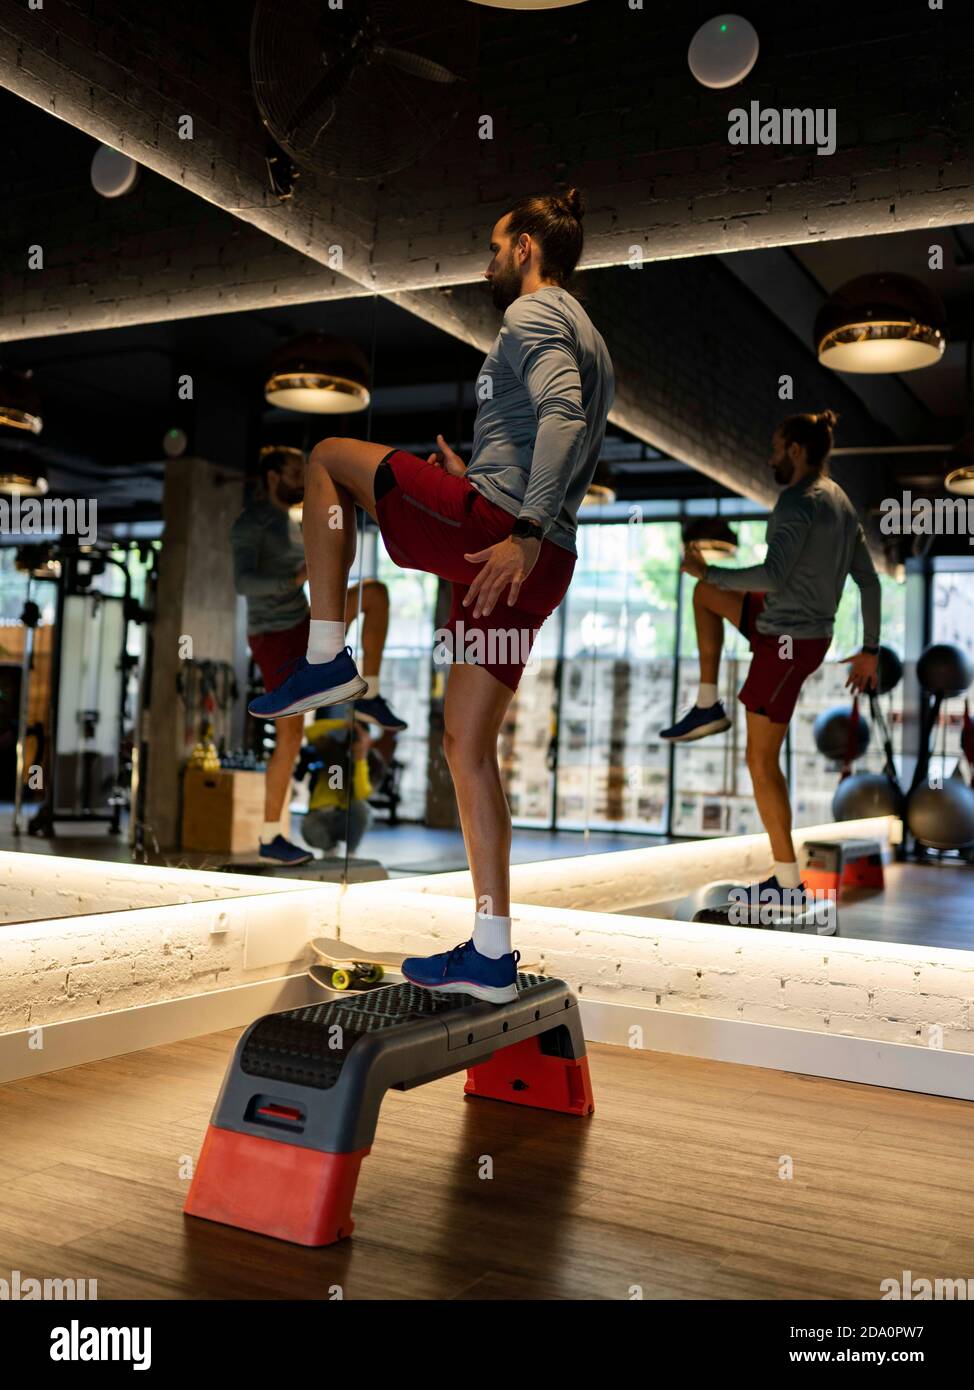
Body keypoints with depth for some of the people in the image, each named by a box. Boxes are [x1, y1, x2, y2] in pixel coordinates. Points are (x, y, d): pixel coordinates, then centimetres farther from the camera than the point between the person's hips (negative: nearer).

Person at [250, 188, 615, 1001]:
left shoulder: (534, 314, 1)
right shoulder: (588, 337, 29)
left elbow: (562, 413, -19)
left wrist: (523, 529, -27)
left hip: (491, 524, -9)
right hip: (543, 564, 9)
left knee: (331, 457, 11)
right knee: (468, 744, 10)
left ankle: (327, 657, 2)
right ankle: (492, 956, 10)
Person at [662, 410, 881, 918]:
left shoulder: (799, 501, -18)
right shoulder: (841, 503, 10)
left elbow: (773, 576, -28)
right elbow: (869, 581, 12)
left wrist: (708, 572, -15)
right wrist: (869, 650, 18)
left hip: (787, 642, -10)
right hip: (808, 631, 10)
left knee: (762, 761, -2)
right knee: (706, 595, 25)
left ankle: (789, 886, 3)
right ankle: (708, 706, 24)